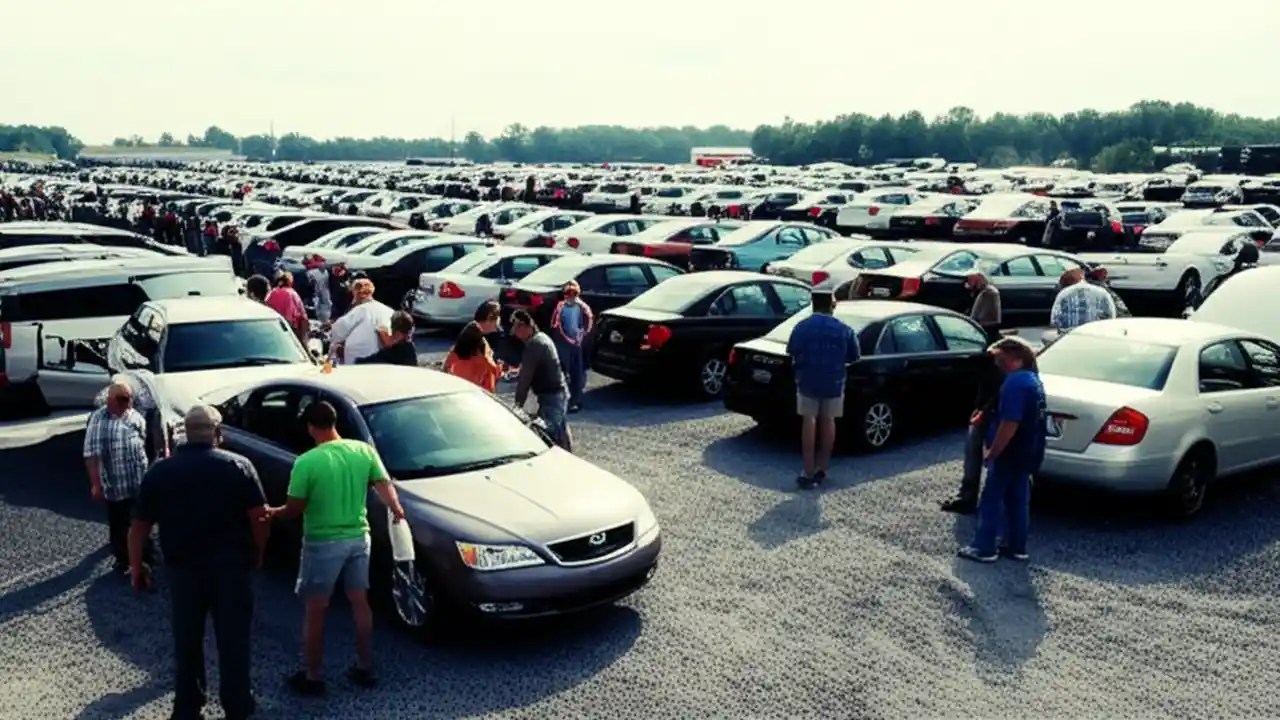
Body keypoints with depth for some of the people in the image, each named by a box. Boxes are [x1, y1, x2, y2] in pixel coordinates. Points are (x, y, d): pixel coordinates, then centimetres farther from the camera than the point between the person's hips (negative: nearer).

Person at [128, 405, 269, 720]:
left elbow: (140, 525, 3)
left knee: (187, 641, 16)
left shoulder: (159, 471, 1)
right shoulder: (239, 466, -5)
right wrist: (258, 554, 6)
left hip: (183, 567, 2)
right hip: (231, 565, -1)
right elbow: (259, 517, -9)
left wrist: (136, 565, 15)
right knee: (233, 639, 9)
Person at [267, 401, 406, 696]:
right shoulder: (365, 451, -4)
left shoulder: (307, 462, -16)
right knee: (360, 602, 17)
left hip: (322, 543, -5)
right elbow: (385, 487, -3)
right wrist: (397, 510, 11)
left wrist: (273, 512, 9)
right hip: (358, 538, 5)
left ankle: (313, 678, 18)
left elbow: (294, 509, -9)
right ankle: (365, 669, 27)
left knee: (315, 611, 9)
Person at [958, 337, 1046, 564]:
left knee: (991, 500, -1)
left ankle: (984, 548, 3)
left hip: (1009, 454, -10)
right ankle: (1017, 547, 20)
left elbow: (1010, 423, -26)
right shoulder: (1033, 379, 11)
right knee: (1018, 500, 14)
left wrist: (992, 452, -19)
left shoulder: (1015, 383, -22)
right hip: (1026, 453, 10)